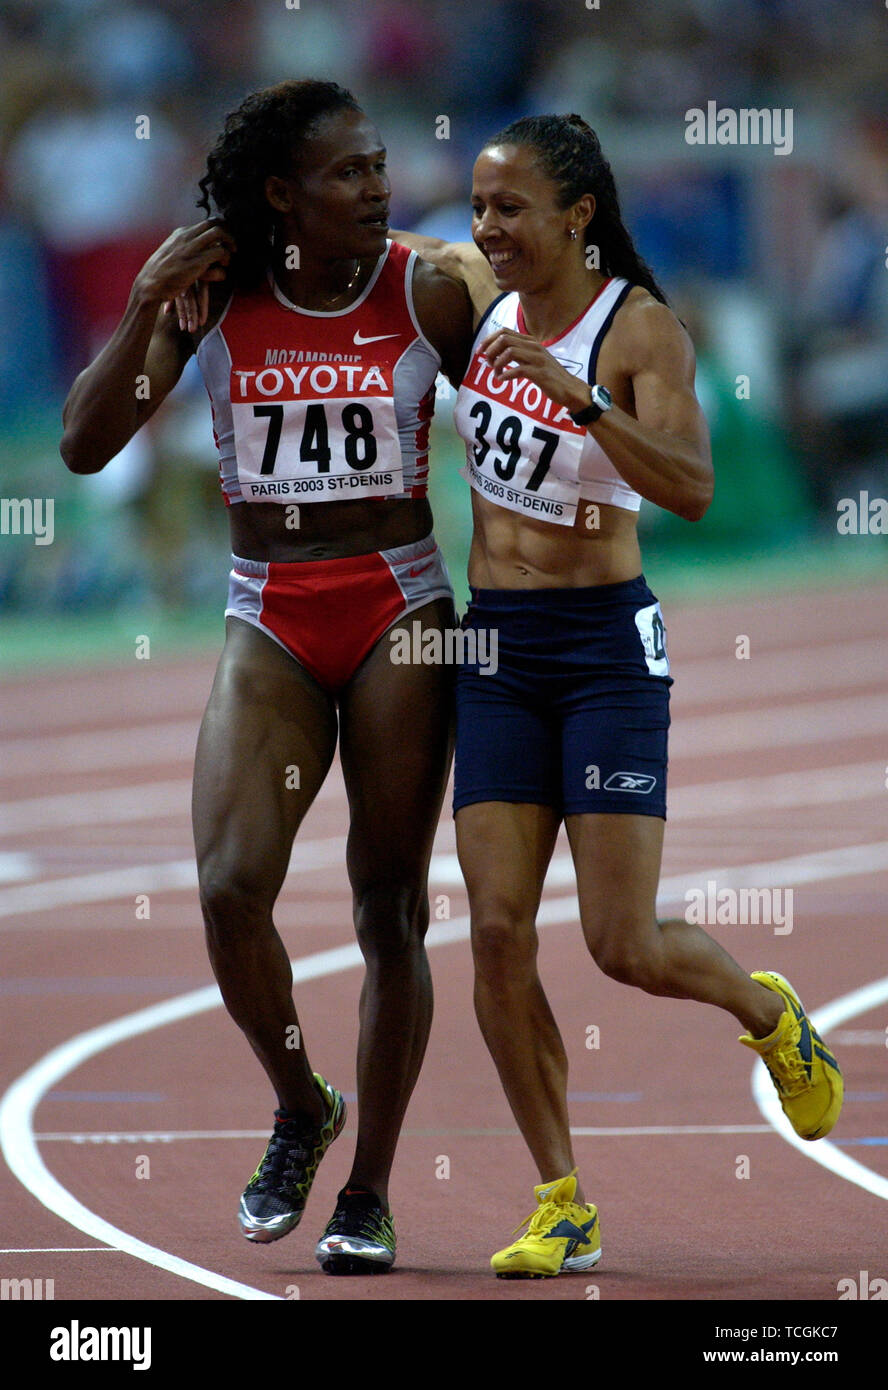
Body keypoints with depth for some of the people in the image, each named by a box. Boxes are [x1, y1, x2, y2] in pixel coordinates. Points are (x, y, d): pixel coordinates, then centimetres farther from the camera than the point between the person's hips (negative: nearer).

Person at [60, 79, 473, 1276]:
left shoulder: (428, 294, -4)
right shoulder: (214, 295, -2)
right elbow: (86, 447, -6)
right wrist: (146, 312, -18)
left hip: (402, 613, -1)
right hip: (269, 623, 1)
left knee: (390, 906, 1)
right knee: (230, 887, -15)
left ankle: (369, 1190, 11)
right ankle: (300, 1107, 11)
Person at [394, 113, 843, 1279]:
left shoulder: (641, 329, -13)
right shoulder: (481, 288, 4)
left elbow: (691, 489, -27)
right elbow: (412, 252, 28)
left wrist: (577, 395, -36)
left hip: (606, 645, -5)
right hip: (499, 652, 5)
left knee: (623, 945, -9)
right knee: (498, 931, -5)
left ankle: (769, 1014, 25)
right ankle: (563, 1208, 1)